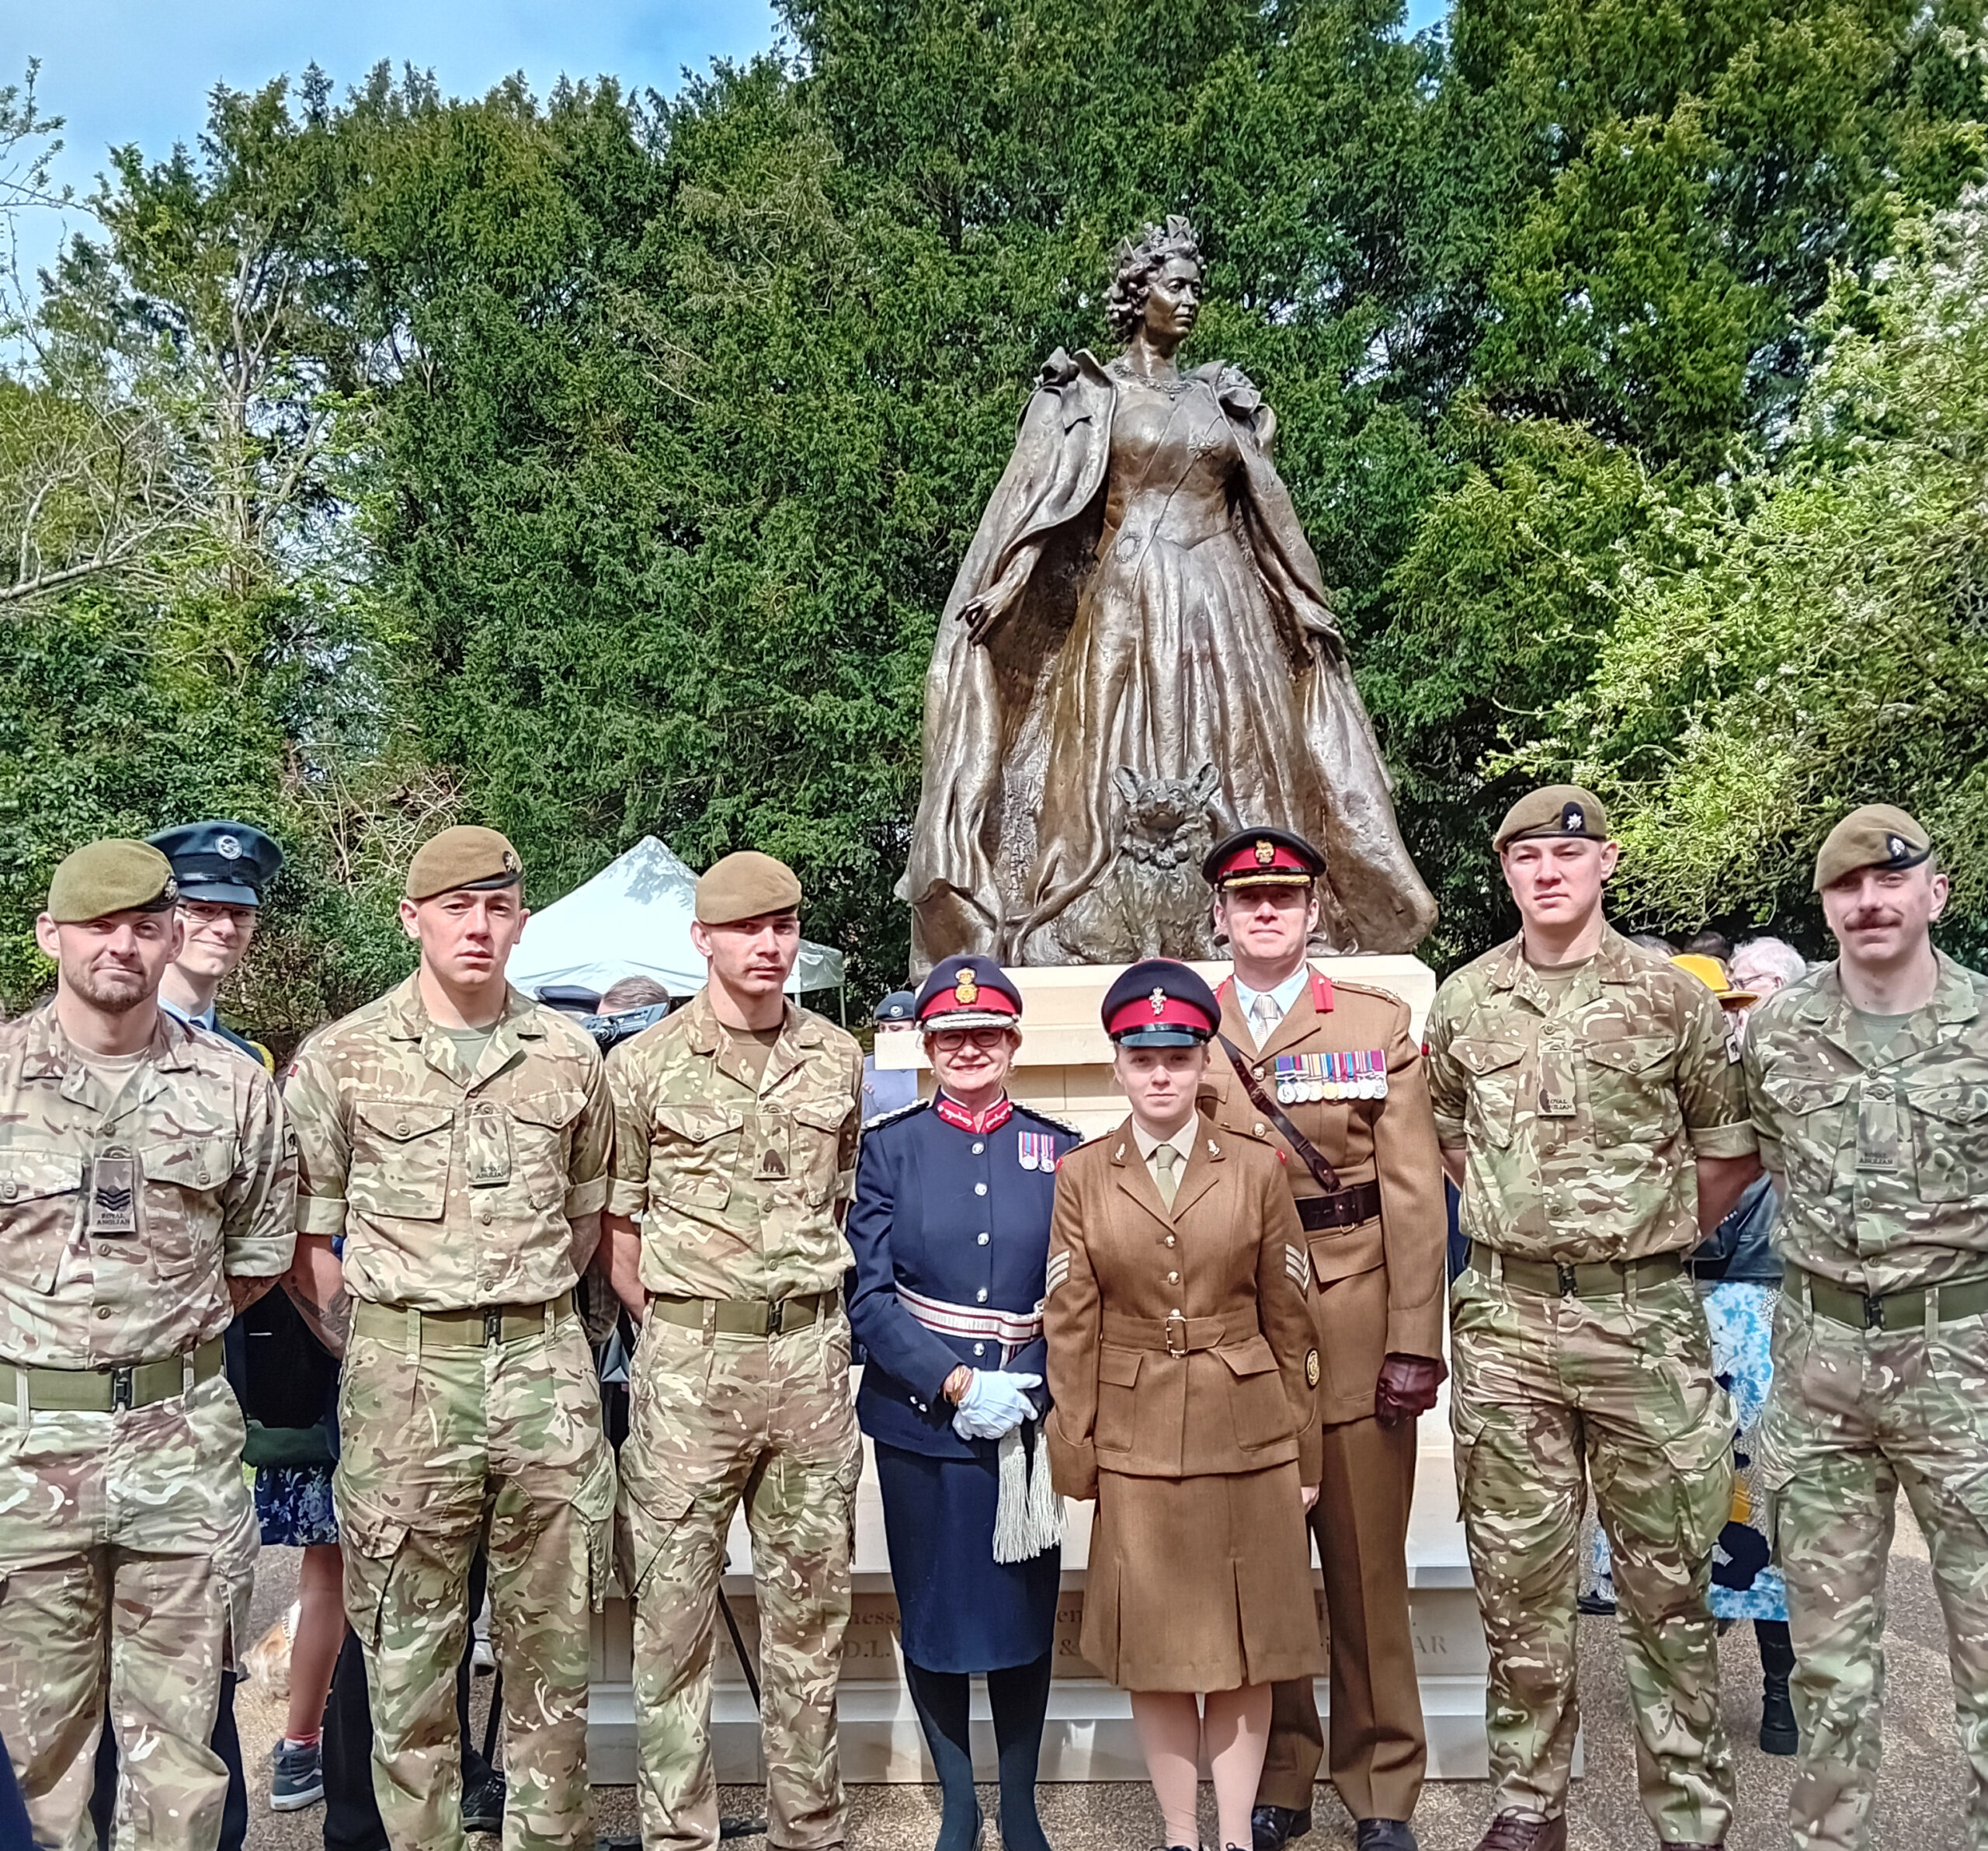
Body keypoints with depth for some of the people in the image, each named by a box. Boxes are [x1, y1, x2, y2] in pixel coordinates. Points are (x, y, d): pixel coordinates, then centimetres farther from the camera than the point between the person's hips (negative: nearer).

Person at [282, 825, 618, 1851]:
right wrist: (375, 1349, 0)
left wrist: (529, 1313, 10)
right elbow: (305, 1239, 3)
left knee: (552, 1641, 12)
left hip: (547, 1371, 2)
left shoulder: (570, 1054, 6)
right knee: (408, 1651, 8)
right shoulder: (339, 1059, -1)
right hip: (403, 1379, -2)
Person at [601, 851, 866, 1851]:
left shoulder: (838, 1058, 7)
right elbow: (614, 1225, 2)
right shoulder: (646, 1064, -2)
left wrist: (818, 1310, 10)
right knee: (674, 1607, 4)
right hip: (687, 1359, -3)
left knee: (810, 1606, 12)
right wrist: (670, 1324, -1)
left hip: (811, 1356, 3)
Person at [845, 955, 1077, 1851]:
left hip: (1027, 1416, 1)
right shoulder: (888, 1147, 0)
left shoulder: (1060, 1152, 3)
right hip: (917, 1416, 0)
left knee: (1024, 1610, 9)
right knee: (931, 1613, 10)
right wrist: (955, 1383, -15)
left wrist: (1027, 1391, -10)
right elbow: (868, 1293, -6)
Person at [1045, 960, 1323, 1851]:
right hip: (1136, 1438, 0)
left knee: (1244, 1644, 8)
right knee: (1154, 1648, 9)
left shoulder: (1257, 1168, 0)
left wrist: (1305, 1454, 4)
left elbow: (1289, 1320, 3)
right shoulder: (1079, 1175, 0)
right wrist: (1075, 1457, -2)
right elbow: (1070, 1325, 0)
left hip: (1248, 1434, 0)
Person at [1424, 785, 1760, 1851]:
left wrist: (1658, 1236, 10)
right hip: (1506, 1321, 2)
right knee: (1518, 1577, 10)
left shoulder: (1671, 996, -1)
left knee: (1669, 1581, 8)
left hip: (1645, 1318, -1)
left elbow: (1730, 1149, 8)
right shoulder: (1462, 1003, 5)